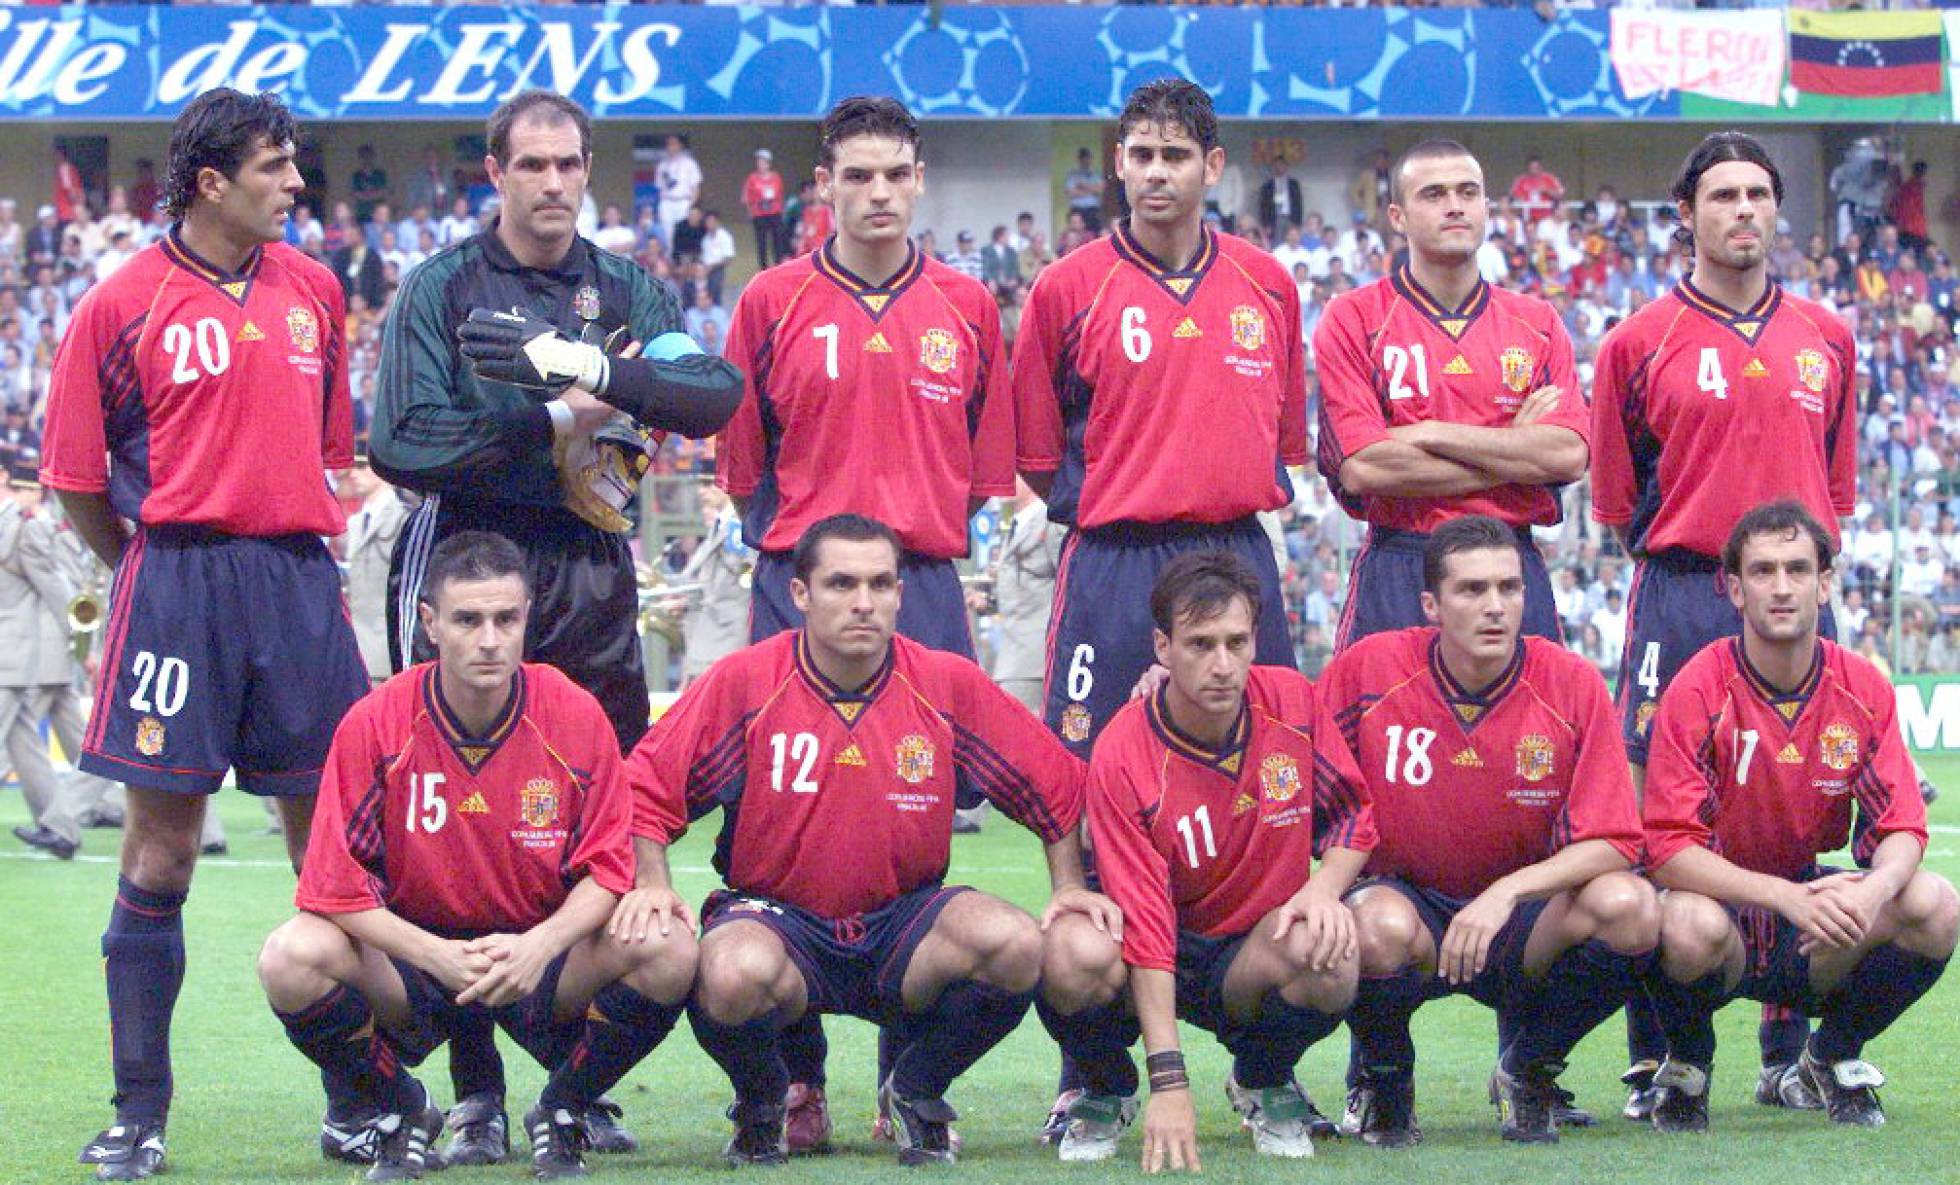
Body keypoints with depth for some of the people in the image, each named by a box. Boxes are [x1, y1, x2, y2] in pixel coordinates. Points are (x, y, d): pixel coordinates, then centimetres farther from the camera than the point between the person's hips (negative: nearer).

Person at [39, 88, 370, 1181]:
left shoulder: (313, 289, 12)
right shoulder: (124, 305, -2)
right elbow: (77, 479, 3)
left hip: (302, 577, 4)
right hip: (180, 586, -4)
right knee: (163, 845, -2)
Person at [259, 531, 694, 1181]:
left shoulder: (575, 716, -9)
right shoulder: (375, 724, -13)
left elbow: (606, 867, -7)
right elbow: (335, 885, -14)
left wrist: (539, 946, -27)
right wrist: (439, 957, -27)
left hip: (541, 951, 1)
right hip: (413, 951, -1)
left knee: (667, 950, -27)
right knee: (292, 960, -30)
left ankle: (563, 1112, 3)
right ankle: (388, 1112, 2)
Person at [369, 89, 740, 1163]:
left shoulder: (623, 292, 13)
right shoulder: (441, 289, 5)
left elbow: (718, 392, -5)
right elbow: (403, 444, -8)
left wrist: (595, 370, -18)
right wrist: (550, 419, -10)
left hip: (591, 577, 3)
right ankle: (475, 1093, -2)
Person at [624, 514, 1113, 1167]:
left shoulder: (951, 685, -2)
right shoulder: (744, 681, -7)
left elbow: (1057, 786, 10)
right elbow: (646, 788, -3)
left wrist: (1068, 886, 0)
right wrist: (652, 887, -16)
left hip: (901, 927, 2)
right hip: (775, 916, -2)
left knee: (1015, 943, -29)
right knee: (735, 975, -39)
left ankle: (915, 1089, 2)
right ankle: (762, 1101, 1)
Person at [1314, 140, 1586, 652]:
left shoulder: (1537, 322, 11)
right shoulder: (1353, 318, 1)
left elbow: (1570, 456, -3)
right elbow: (1362, 467, -10)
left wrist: (1434, 435, -8)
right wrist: (1514, 454, -5)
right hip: (1396, 578, -3)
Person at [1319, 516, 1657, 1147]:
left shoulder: (1572, 684, -10)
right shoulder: (1367, 670, -11)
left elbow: (1611, 843, -14)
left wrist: (1508, 891, -29)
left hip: (1522, 918, 2)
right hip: (1407, 898, -1)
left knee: (1628, 906, -29)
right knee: (1381, 925, -38)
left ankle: (1527, 1071, 1)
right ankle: (1381, 1084, -2)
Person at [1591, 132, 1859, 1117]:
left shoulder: (1825, 340, 13)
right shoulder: (1640, 342, 3)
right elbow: (1616, 499, 8)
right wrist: (1702, 552, 8)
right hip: (1679, 602, -3)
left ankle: (1787, 1054, 13)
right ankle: (1653, 1060, -1)